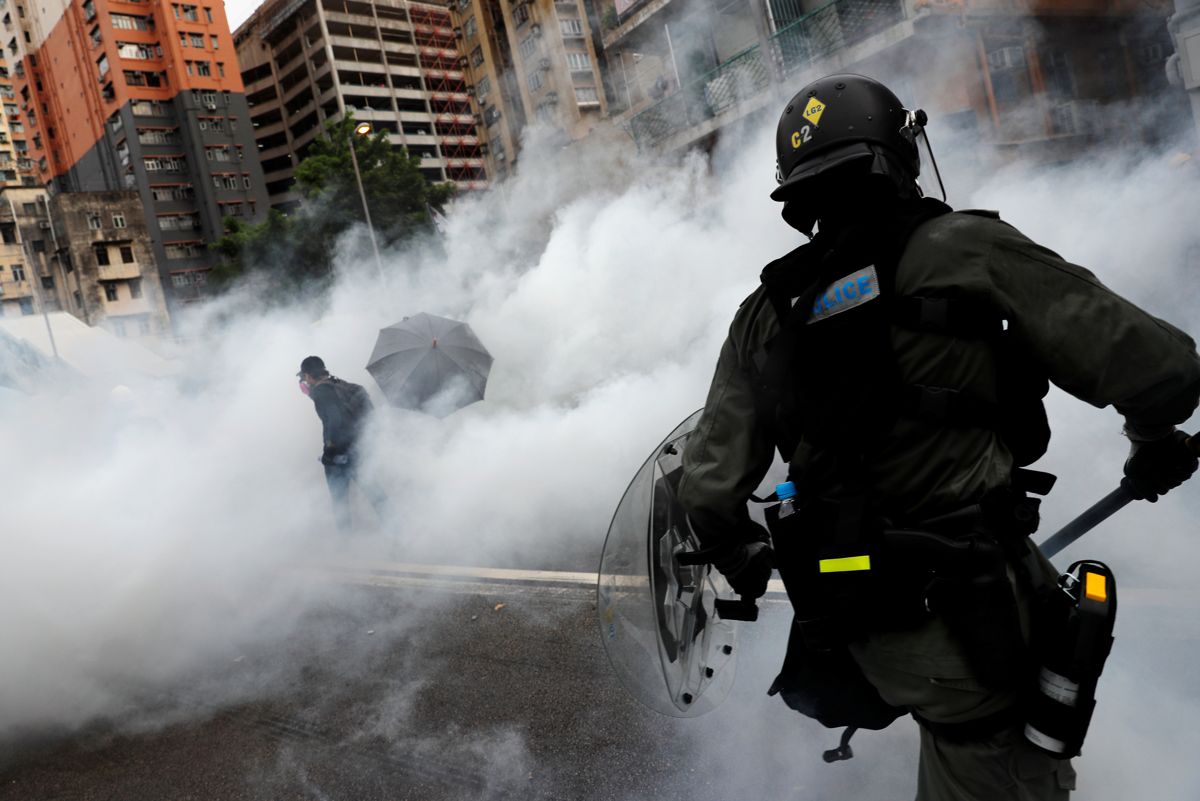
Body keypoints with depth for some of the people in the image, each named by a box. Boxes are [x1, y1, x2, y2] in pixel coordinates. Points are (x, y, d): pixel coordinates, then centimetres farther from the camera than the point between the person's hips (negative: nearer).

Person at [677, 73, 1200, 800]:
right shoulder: (966, 251, -11)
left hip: (860, 628, 5)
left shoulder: (766, 313, 3)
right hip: (978, 612, -5)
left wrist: (740, 556, 25)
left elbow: (710, 488, 4)